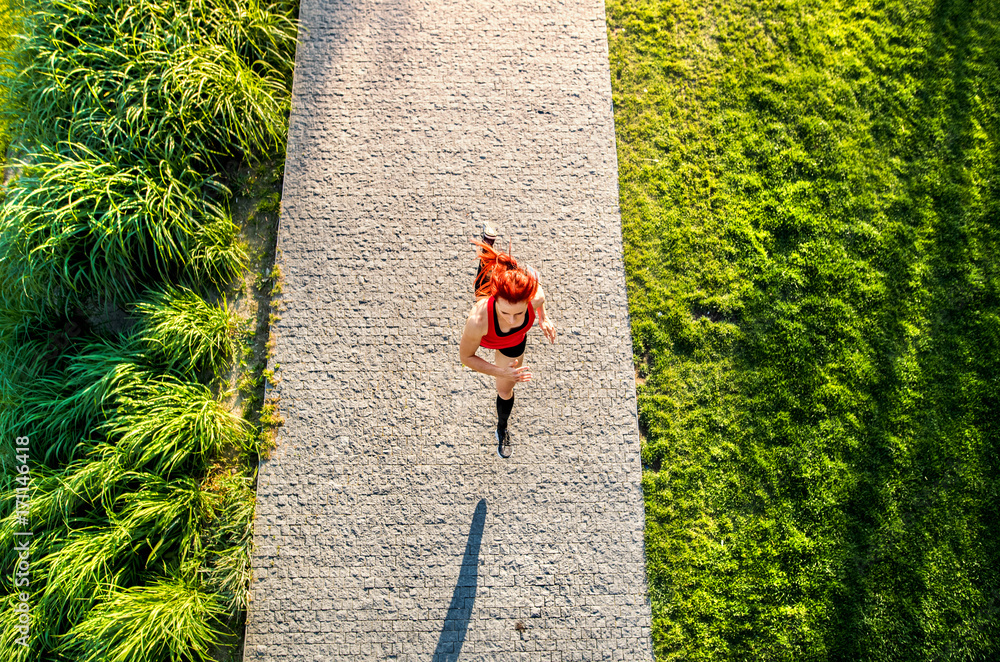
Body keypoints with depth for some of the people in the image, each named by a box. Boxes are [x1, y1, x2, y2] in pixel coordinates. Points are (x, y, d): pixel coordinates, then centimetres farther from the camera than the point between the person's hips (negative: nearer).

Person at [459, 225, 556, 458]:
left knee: (505, 390, 22)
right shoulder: (478, 320, -52)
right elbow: (466, 356, -32)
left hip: (513, 343, 1)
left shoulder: (535, 296, -46)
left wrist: (542, 318, -8)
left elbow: (534, 278, -18)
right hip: (485, 338, -1)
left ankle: (501, 430, 57)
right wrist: (501, 372, -43)